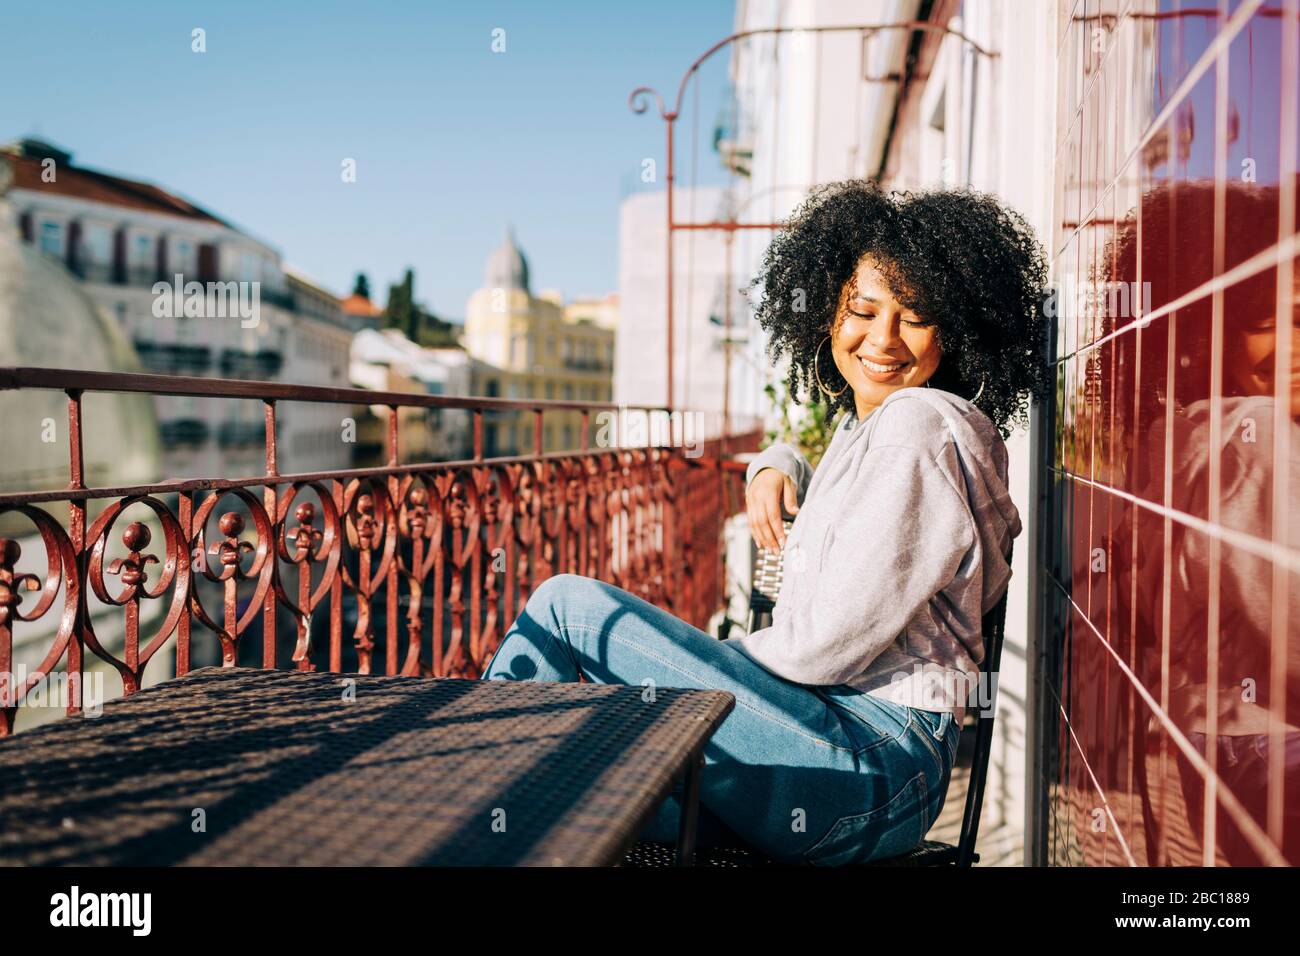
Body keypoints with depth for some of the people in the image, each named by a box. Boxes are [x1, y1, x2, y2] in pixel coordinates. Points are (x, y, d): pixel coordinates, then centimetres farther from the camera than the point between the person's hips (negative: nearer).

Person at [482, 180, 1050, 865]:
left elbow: (828, 639, -19)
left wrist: (716, 658, -1)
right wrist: (775, 468, 18)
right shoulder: (863, 424, 18)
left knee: (566, 604, -8)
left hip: (873, 769, -9)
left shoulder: (921, 422, -13)